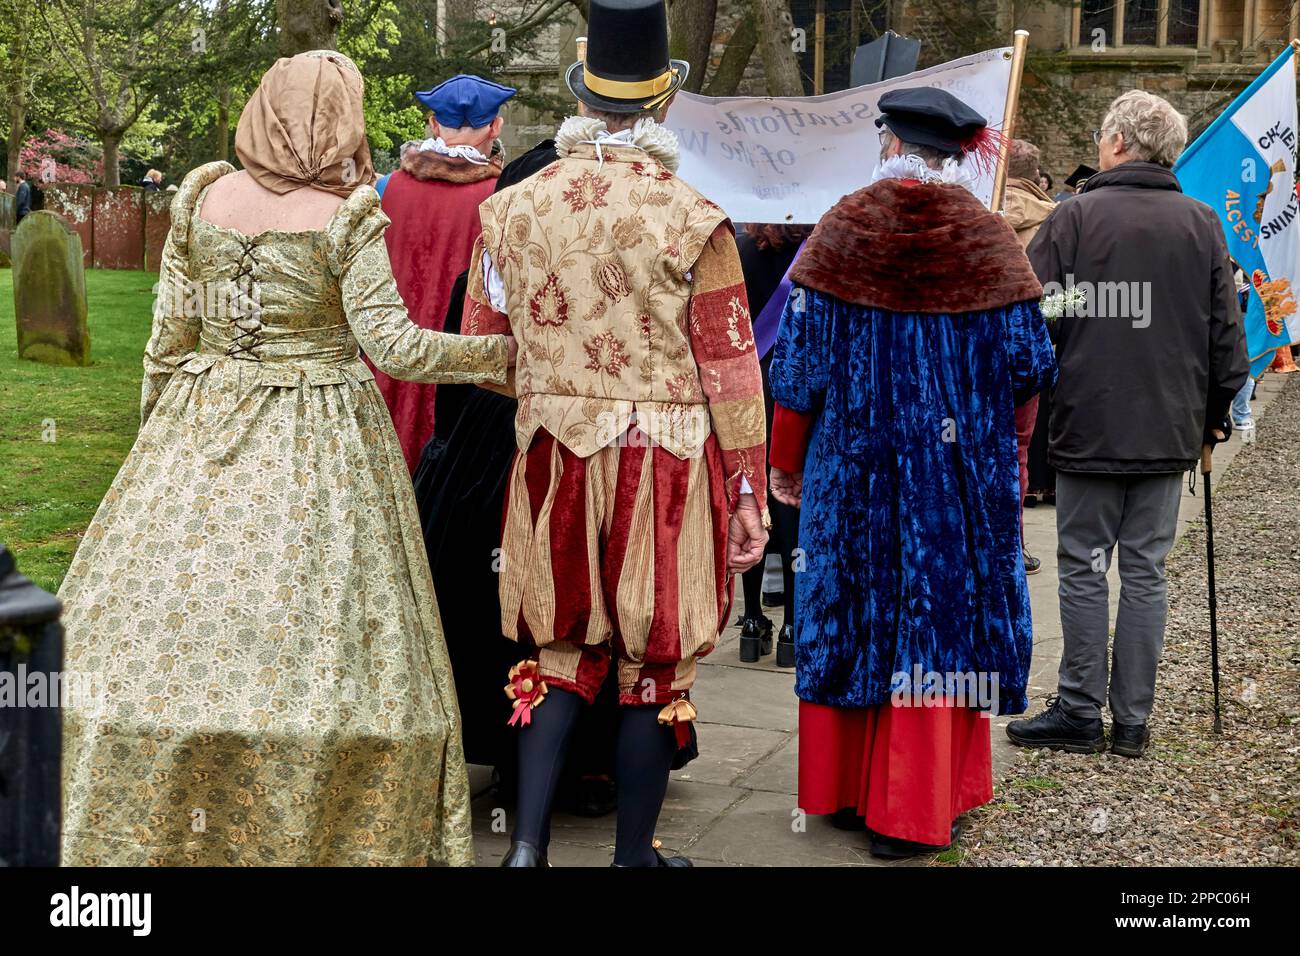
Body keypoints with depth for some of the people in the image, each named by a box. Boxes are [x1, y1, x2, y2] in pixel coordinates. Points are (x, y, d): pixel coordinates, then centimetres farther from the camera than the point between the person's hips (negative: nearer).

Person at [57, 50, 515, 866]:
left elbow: (169, 334, 6)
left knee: (165, 626, 10)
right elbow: (392, 345, -12)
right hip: (317, 458, -4)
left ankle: (135, 825, 18)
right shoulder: (346, 219, -9)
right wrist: (500, 351, 0)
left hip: (198, 436, 4)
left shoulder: (200, 199, 2)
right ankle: (308, 831, 13)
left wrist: (155, 430, 18)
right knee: (317, 644, 5)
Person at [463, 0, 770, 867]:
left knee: (562, 650, 15)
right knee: (654, 665, 9)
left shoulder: (513, 209, 1)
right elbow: (730, 371, -8)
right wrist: (749, 493, 0)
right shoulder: (694, 221, -10)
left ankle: (527, 842, 8)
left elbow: (477, 347, 8)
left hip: (552, 460, 3)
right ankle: (635, 854, 19)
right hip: (665, 466, -3)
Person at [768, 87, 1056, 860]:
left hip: (853, 462, 1)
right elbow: (1028, 363, -3)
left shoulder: (842, 230, -5)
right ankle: (916, 811, 10)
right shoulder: (989, 238, -5)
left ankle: (844, 790, 23)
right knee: (937, 615, 6)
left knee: (854, 615, 13)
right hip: (958, 470, -1)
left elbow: (801, 359, -4)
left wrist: (786, 461, 7)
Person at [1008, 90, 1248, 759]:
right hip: (1170, 431, 3)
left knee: (1083, 569, 6)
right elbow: (1228, 335, 7)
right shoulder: (1202, 225, 4)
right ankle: (1133, 721, 14)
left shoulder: (1075, 217, -8)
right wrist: (1214, 415, 18)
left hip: (1089, 427, -3)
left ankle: (1080, 714, 11)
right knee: (1146, 572, 9)